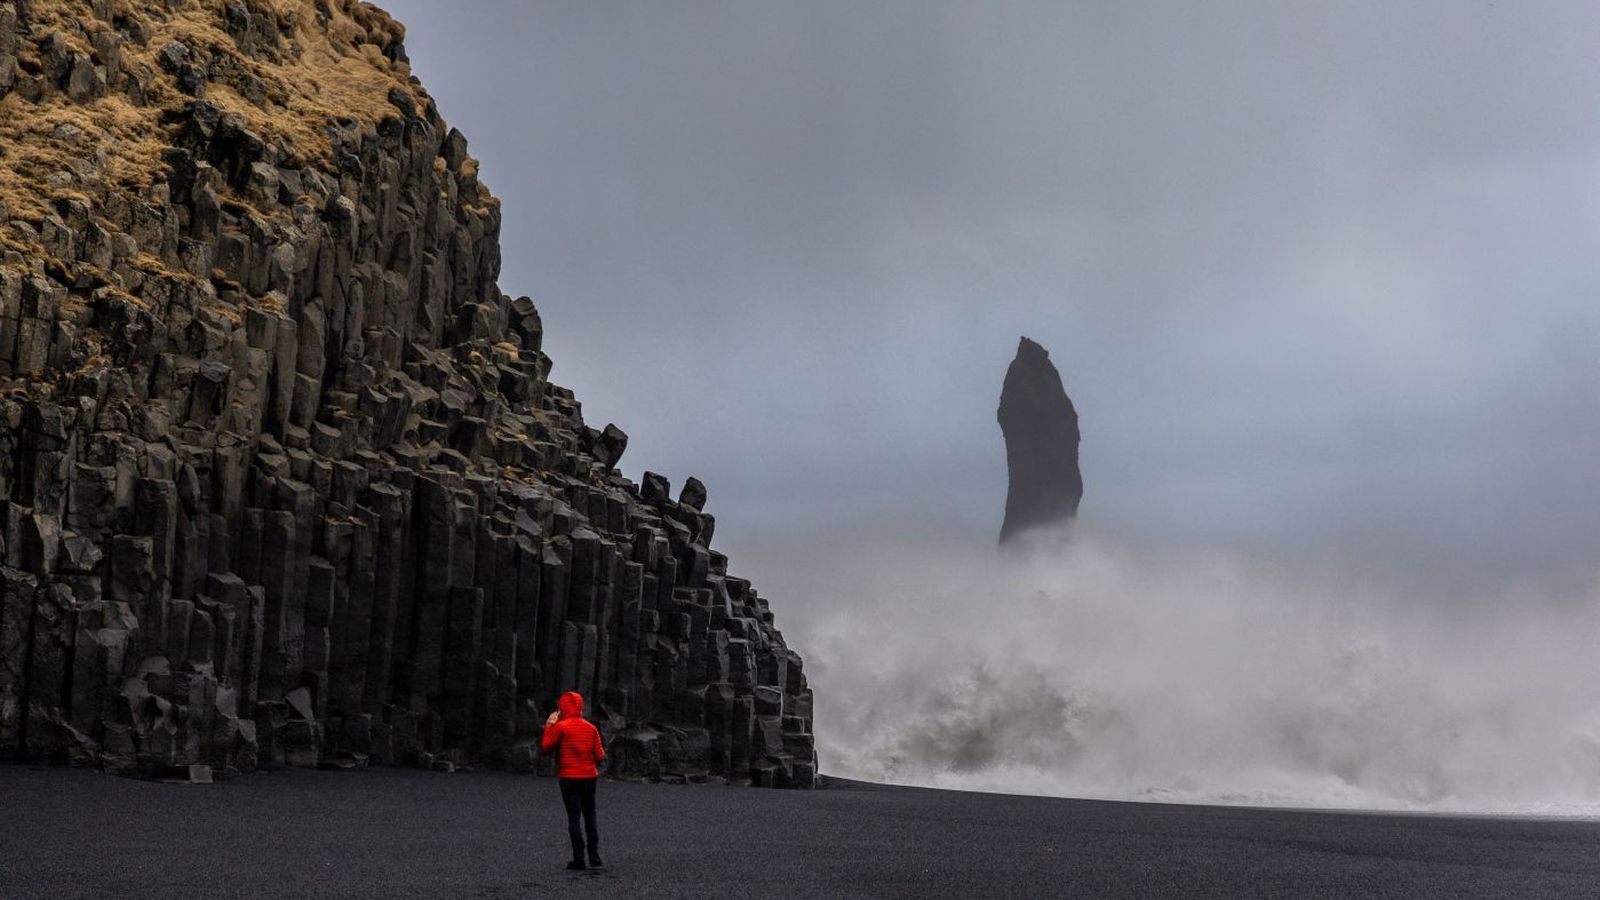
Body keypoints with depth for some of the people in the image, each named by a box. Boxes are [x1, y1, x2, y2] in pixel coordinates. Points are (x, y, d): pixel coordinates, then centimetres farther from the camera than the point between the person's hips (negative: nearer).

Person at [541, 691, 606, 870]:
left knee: (573, 817, 0)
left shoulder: (560, 727, -9)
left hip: (569, 779, -4)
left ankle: (579, 858, -4)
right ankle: (594, 855, 11)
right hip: (589, 777, 4)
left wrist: (548, 726, 5)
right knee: (590, 815, 16)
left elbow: (545, 747, -1)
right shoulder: (591, 728, 3)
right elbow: (600, 757, 1)